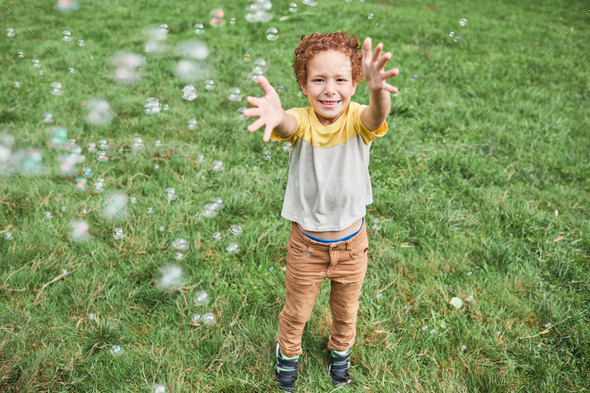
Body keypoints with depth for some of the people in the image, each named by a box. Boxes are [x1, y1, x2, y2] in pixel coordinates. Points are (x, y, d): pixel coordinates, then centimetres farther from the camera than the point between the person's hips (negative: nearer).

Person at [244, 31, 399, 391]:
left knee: (346, 311, 25)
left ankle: (341, 351, 56)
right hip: (306, 243, 0)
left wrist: (378, 90, -68)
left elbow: (377, 116, -44)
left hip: (351, 243, 1)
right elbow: (289, 125, -45)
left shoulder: (357, 119, -19)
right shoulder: (302, 121, -20)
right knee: (297, 311, 22)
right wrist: (276, 116, -71)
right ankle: (288, 353, 53)